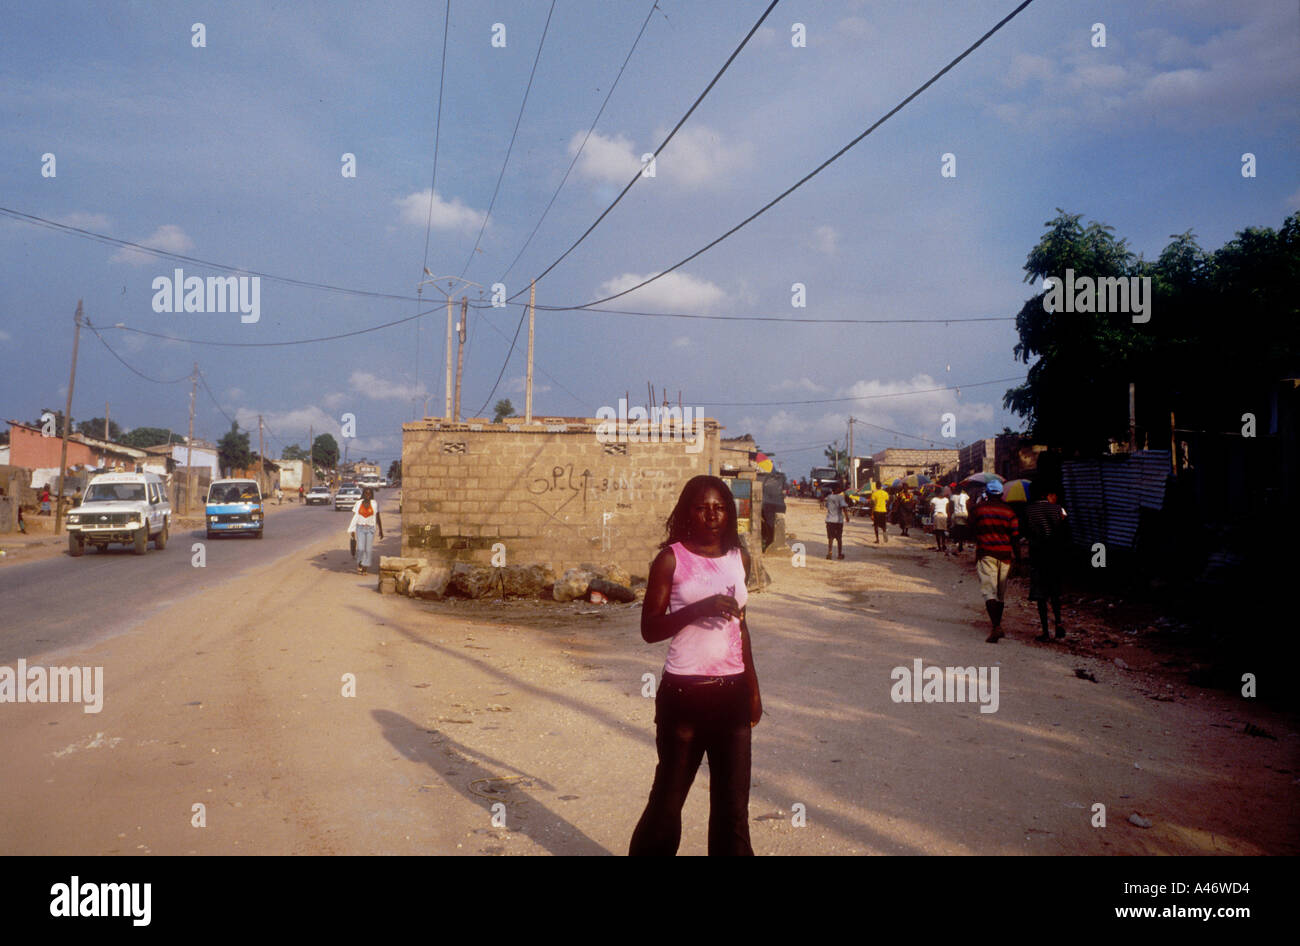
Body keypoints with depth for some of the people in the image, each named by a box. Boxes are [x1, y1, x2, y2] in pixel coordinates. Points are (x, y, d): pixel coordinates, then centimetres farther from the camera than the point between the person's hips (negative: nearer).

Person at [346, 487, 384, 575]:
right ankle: (359, 563, 15)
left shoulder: (374, 504, 2)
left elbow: (378, 518, 7)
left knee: (368, 549, -2)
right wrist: (352, 530, -5)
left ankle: (365, 568, 10)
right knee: (360, 548, -12)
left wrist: (380, 530, 8)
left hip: (370, 529, 0)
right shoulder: (358, 504, 1)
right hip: (360, 528, 0)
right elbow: (354, 517, 2)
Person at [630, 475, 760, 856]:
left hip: (732, 692, 4)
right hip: (684, 693, -4)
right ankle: (650, 849, 28)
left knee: (733, 803, 6)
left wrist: (752, 686, 19)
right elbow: (649, 629, -9)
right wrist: (701, 608, -23)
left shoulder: (739, 558, 8)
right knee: (669, 797, 7)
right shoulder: (671, 559, -6)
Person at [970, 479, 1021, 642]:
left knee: (989, 591, -6)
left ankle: (996, 627, -22)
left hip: (986, 554, -3)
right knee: (1001, 592, 16)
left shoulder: (979, 509, -2)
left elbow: (973, 530, 9)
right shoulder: (1009, 511, 1)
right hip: (1005, 555, 3)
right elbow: (1015, 537, 0)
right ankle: (998, 625, 26)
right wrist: (1018, 558, 6)